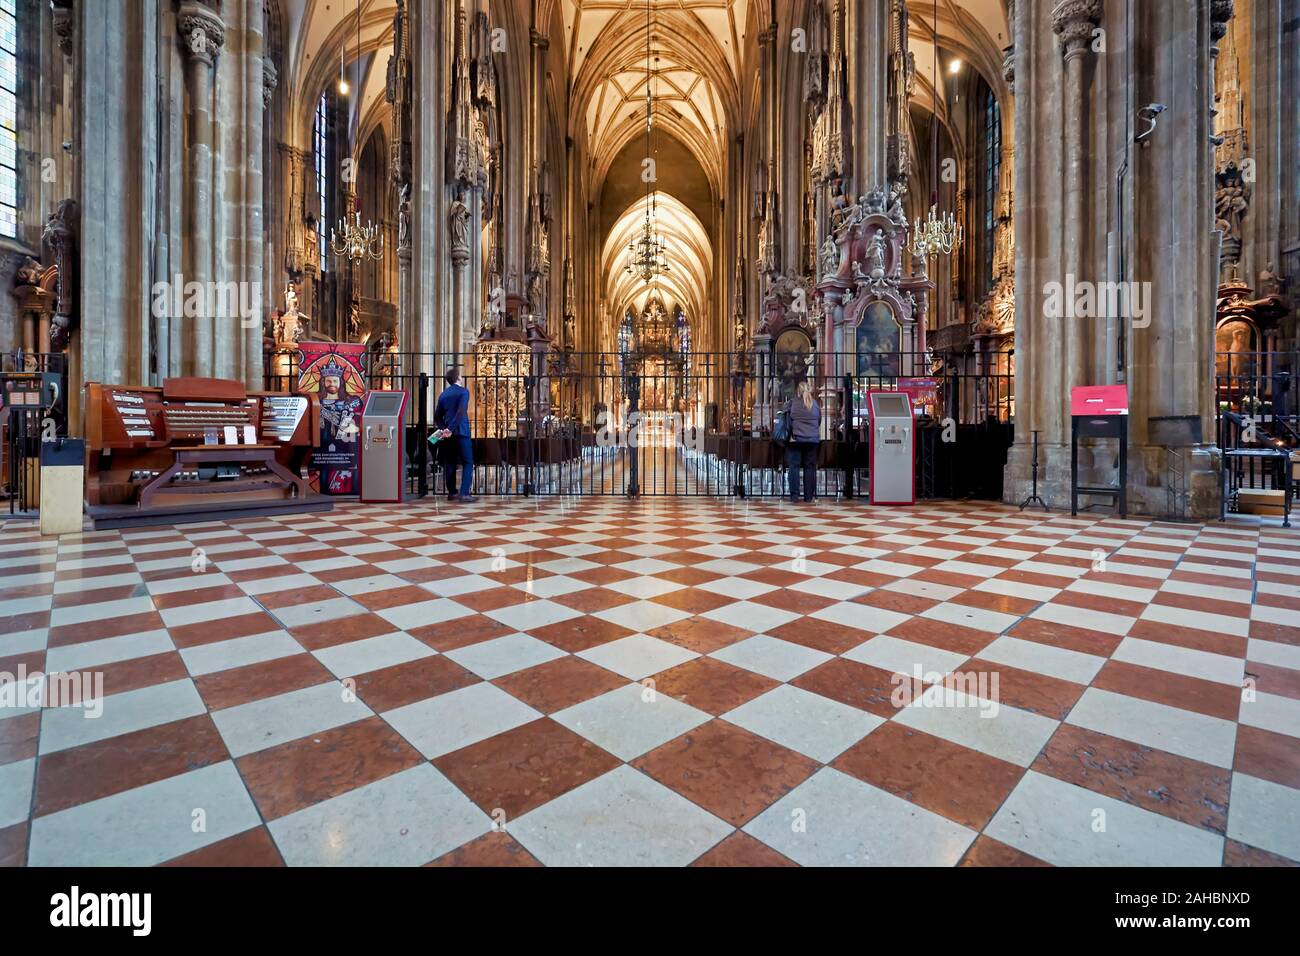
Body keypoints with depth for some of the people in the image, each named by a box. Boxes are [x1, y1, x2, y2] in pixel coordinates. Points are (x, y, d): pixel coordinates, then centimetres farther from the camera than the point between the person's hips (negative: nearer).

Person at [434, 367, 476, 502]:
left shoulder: (443, 394, 15)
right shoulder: (463, 391, -4)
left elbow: (437, 417, 13)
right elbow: (461, 412, -17)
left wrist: (444, 428, 4)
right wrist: (451, 429, -16)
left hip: (448, 432, 6)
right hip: (461, 432, -6)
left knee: (450, 464, 12)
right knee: (468, 463, -3)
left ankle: (451, 492, 16)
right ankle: (464, 493, -12)